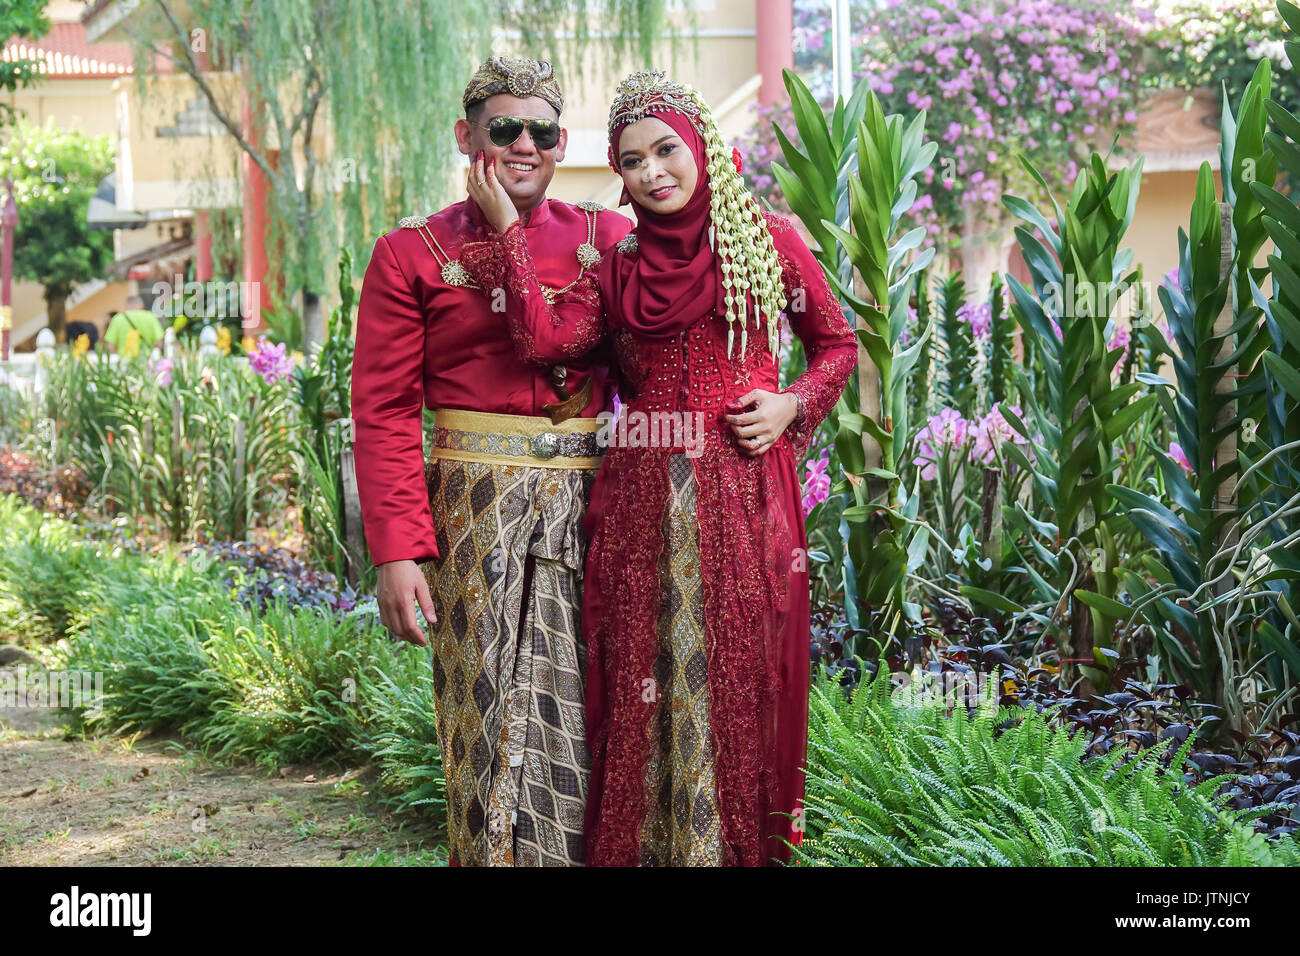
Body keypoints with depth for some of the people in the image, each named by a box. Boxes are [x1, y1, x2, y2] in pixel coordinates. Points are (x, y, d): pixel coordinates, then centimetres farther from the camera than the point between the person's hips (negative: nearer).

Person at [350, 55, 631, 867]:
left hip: (590, 499, 2)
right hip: (477, 506, -2)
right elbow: (384, 411, -2)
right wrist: (396, 552, -9)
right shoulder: (413, 254, 3)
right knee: (490, 717, -1)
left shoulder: (609, 238, 10)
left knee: (580, 718, 5)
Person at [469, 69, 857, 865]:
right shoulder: (619, 268, 10)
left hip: (743, 497, -2)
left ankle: (745, 845, 15)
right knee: (643, 680, 4)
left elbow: (839, 345, 11)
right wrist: (508, 225, -3)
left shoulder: (770, 239, 5)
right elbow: (541, 338, -7)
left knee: (740, 677, 2)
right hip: (641, 501, 2)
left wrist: (792, 407, -7)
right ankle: (644, 846, 15)